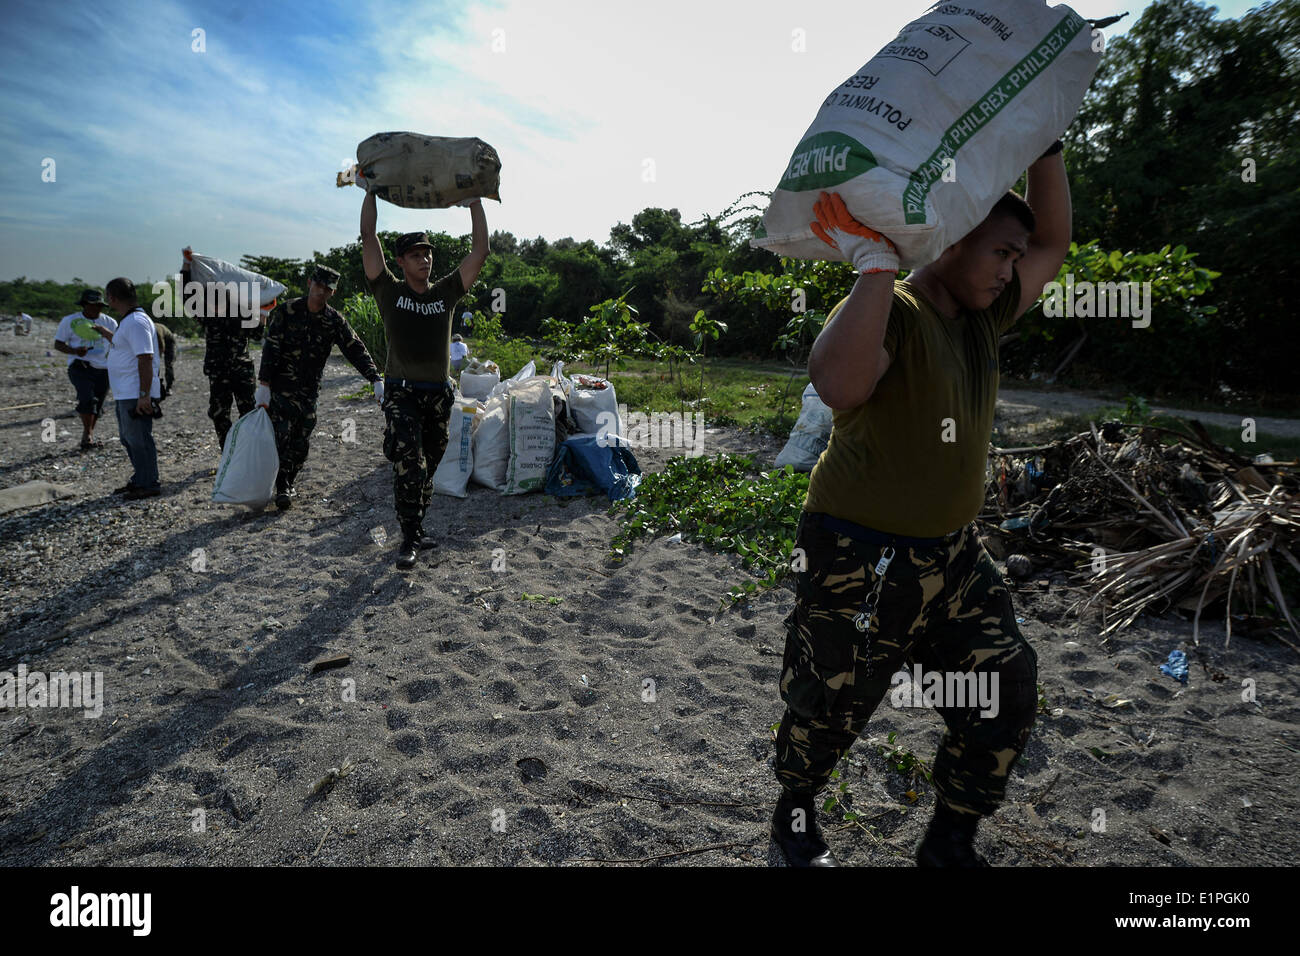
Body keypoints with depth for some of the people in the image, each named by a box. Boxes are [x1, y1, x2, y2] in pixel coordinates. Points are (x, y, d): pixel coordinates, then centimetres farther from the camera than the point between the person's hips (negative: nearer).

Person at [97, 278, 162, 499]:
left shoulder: (136, 322, -18)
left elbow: (146, 358, -24)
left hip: (136, 394, -11)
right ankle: (139, 479, 28)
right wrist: (107, 334, 46)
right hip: (125, 393, 11)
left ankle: (149, 484, 3)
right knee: (128, 438, 18)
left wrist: (144, 395, -27)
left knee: (138, 439, -5)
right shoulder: (127, 321, 16)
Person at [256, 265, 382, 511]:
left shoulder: (335, 321, 1)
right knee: (282, 437, -9)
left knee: (302, 441, 4)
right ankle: (282, 489, -2)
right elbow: (271, 349, -9)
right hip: (280, 386, -3)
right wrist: (264, 385, -14)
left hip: (309, 389, 3)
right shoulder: (287, 311, -7)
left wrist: (376, 380, -14)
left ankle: (288, 483, 21)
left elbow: (356, 350, -3)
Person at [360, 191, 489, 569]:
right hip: (402, 394, -3)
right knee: (409, 466, -16)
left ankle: (415, 529, 24)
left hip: (439, 395, 4)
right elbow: (368, 238, -2)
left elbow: (480, 251, 4)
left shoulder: (446, 292, 9)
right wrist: (372, 192, 1)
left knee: (428, 469, 11)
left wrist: (475, 203, 2)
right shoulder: (390, 291, 2)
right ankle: (410, 537, -6)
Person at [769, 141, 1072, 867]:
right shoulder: (891, 311, -18)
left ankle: (950, 844, 30)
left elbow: (1054, 245, 15)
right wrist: (877, 266, -37)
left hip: (952, 554, 8)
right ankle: (795, 817, 39)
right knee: (828, 713, 9)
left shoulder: (983, 317, 8)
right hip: (862, 560, -8)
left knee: (1007, 694, 10)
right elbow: (839, 386, -38)